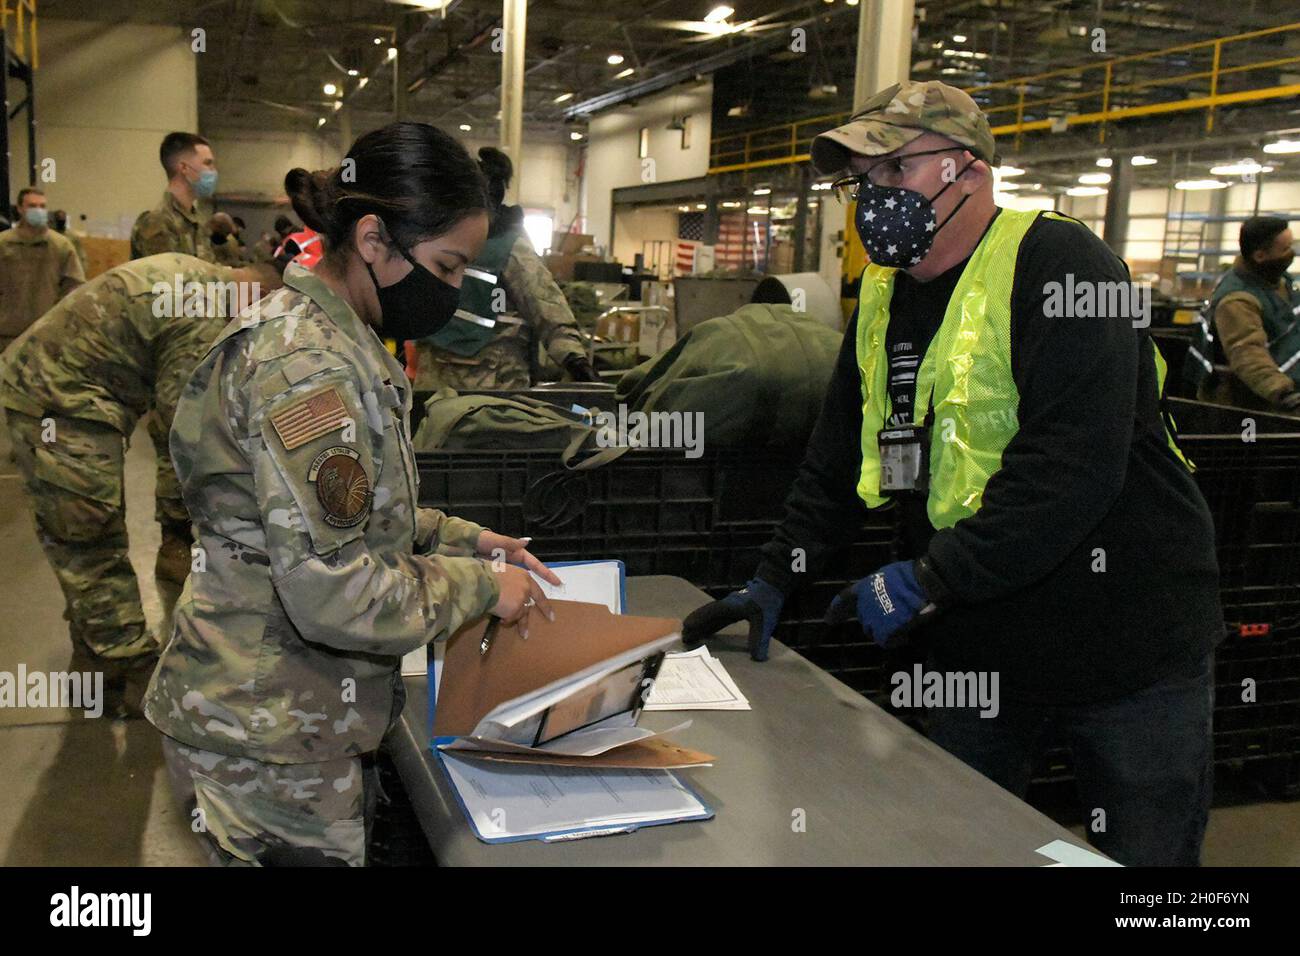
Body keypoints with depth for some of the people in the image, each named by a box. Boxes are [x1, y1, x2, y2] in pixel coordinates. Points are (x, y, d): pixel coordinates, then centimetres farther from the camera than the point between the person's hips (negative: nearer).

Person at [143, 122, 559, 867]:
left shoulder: (342, 345, 8)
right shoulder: (305, 367, -24)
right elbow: (335, 595, -27)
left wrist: (463, 537, 7)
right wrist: (480, 585, -14)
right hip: (270, 743, -9)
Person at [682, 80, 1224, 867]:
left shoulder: (1057, 264, -18)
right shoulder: (884, 295, 7)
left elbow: (1074, 466, -28)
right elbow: (839, 460, 12)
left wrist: (928, 581, -25)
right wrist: (775, 579, 3)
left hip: (1127, 646, -6)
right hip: (978, 645, 7)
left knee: (1145, 850, 9)